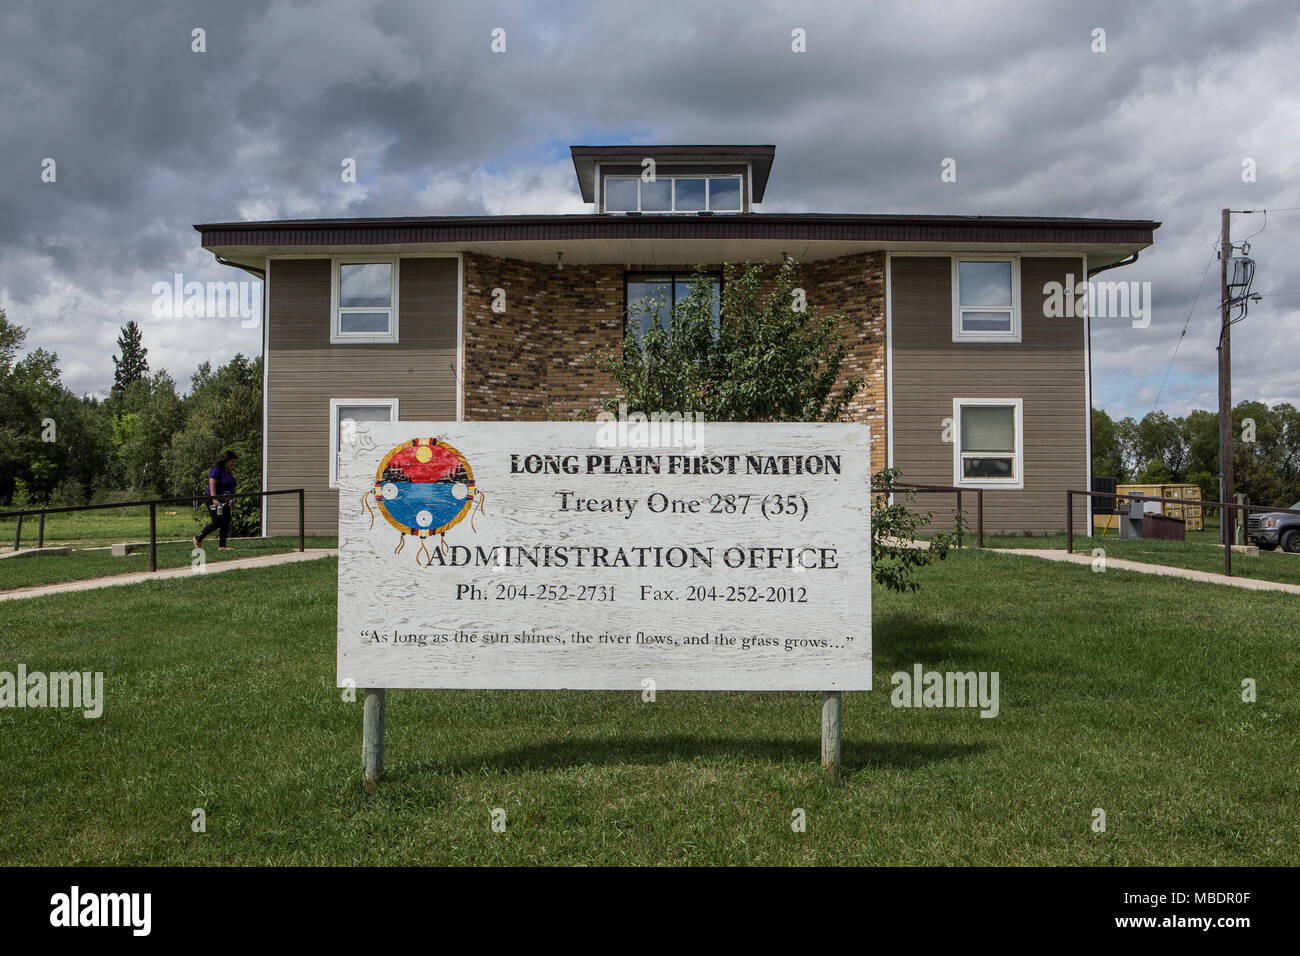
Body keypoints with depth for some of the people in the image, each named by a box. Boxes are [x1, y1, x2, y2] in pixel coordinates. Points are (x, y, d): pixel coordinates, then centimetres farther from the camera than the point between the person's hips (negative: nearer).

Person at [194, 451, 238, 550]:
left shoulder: (227, 470, 17)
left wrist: (231, 500, 26)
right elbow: (212, 485, -20)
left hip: (225, 501, 9)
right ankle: (198, 539, 6)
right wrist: (214, 499, -28)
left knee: (225, 523, 4)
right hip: (215, 501, -9)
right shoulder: (216, 470, -11)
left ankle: (222, 546, 6)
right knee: (216, 523, -10)